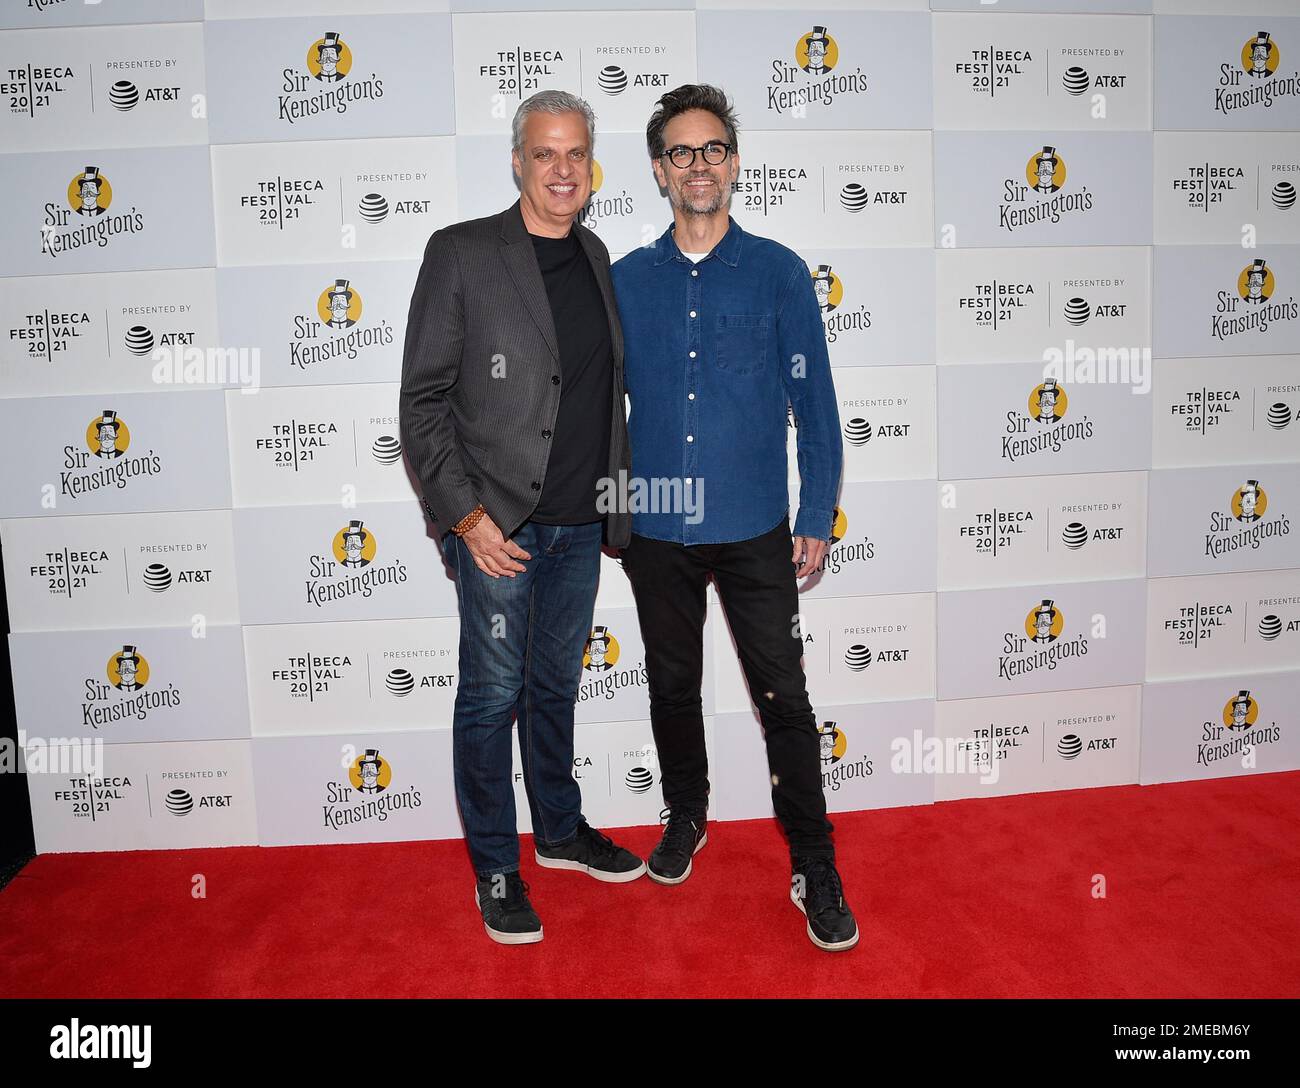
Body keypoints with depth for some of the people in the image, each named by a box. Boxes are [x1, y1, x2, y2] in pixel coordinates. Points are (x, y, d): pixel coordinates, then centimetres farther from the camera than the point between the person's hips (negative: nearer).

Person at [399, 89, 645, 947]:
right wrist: (467, 514, -14)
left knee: (557, 684, 18)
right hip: (499, 522, -5)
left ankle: (561, 831, 35)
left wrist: (617, 497, 10)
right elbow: (423, 400, -8)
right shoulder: (461, 254, -7)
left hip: (579, 522, 5)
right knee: (493, 694, 4)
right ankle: (496, 868, 21)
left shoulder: (595, 257, 10)